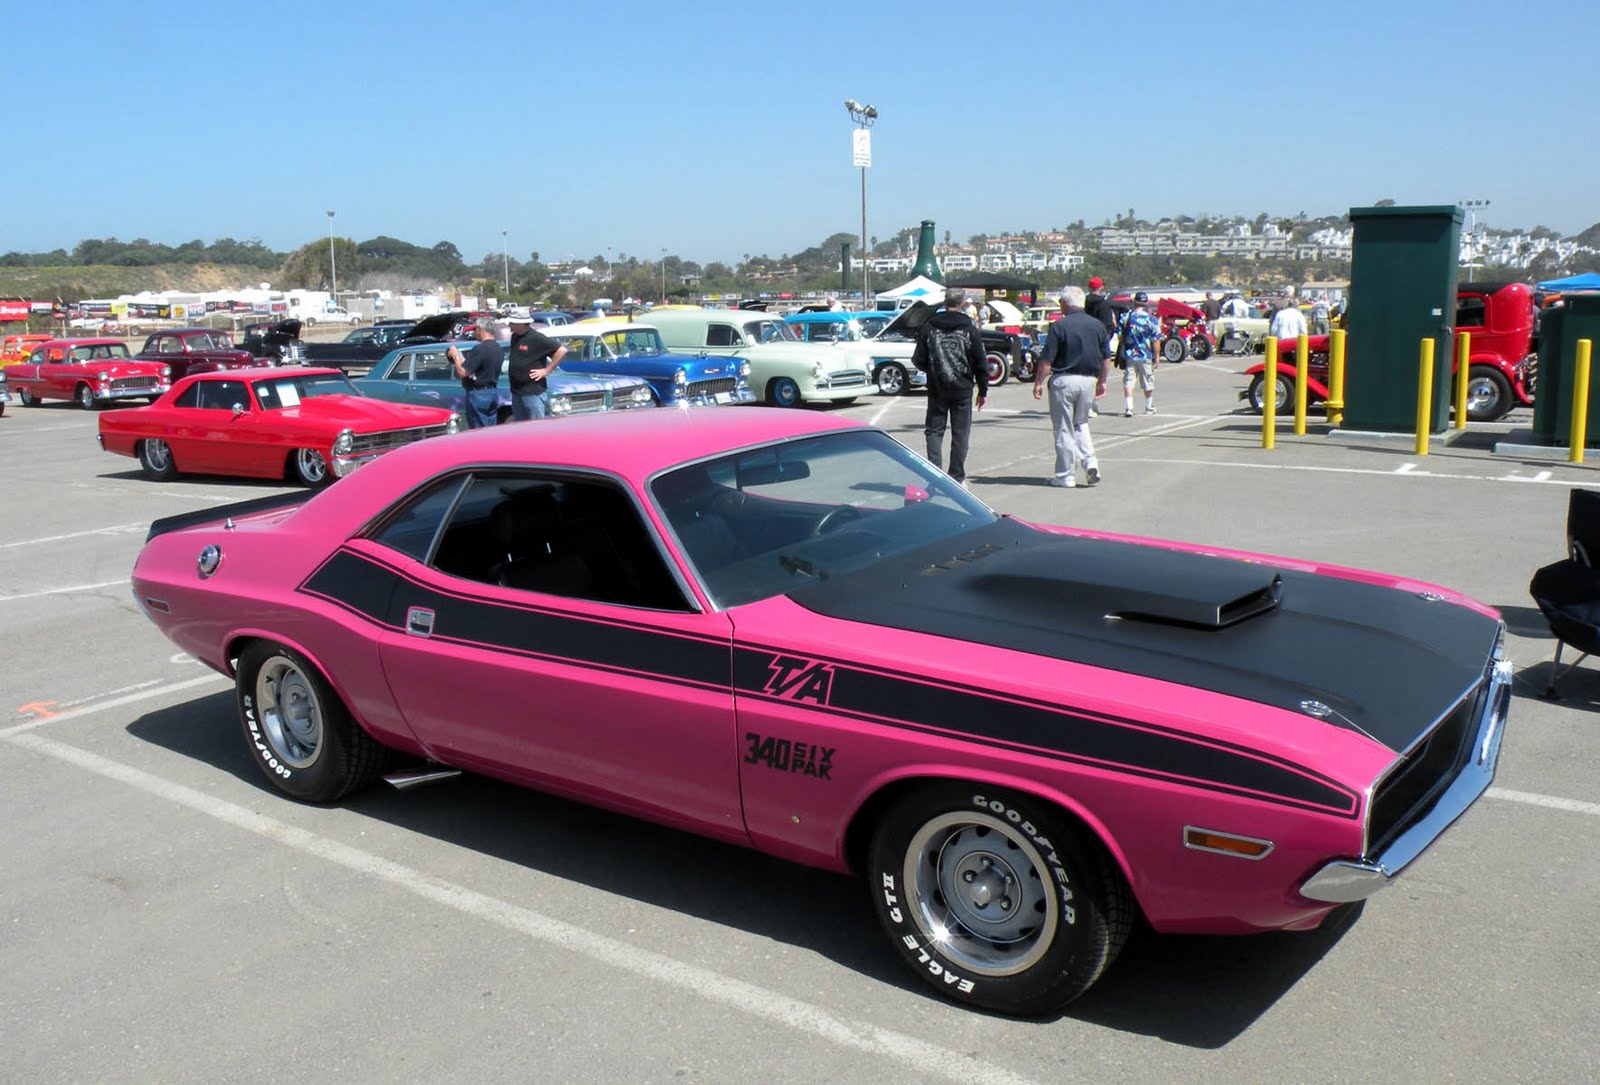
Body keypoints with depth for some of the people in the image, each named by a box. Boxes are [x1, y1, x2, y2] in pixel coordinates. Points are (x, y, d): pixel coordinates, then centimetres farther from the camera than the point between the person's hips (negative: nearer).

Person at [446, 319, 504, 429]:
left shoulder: (479, 349, -19)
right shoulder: (499, 349, 9)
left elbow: (462, 373, -20)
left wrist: (455, 356, -5)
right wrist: (461, 358, 17)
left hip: (478, 394, -8)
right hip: (493, 393, 8)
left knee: (478, 432, -2)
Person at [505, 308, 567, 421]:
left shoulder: (537, 338, -14)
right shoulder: (514, 337, 10)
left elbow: (562, 350, -18)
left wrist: (547, 370, -15)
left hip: (534, 393, -8)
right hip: (516, 392, 8)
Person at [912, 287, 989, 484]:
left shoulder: (929, 328, -1)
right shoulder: (970, 330, -2)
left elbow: (918, 360, 1)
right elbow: (980, 364, 0)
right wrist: (983, 391, 9)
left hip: (936, 389, 1)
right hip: (962, 389, -1)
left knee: (934, 430, 9)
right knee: (960, 434, 6)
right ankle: (957, 478, 7)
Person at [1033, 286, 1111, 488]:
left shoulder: (1059, 326, -10)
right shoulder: (1097, 325, 5)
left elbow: (1046, 360, -12)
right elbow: (1106, 359, 9)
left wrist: (1038, 383, -3)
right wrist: (1102, 381, 20)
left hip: (1063, 380, -5)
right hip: (1089, 380, 5)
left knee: (1063, 429, 4)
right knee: (1081, 424, 21)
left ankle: (1065, 476, 8)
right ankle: (1090, 462, 3)